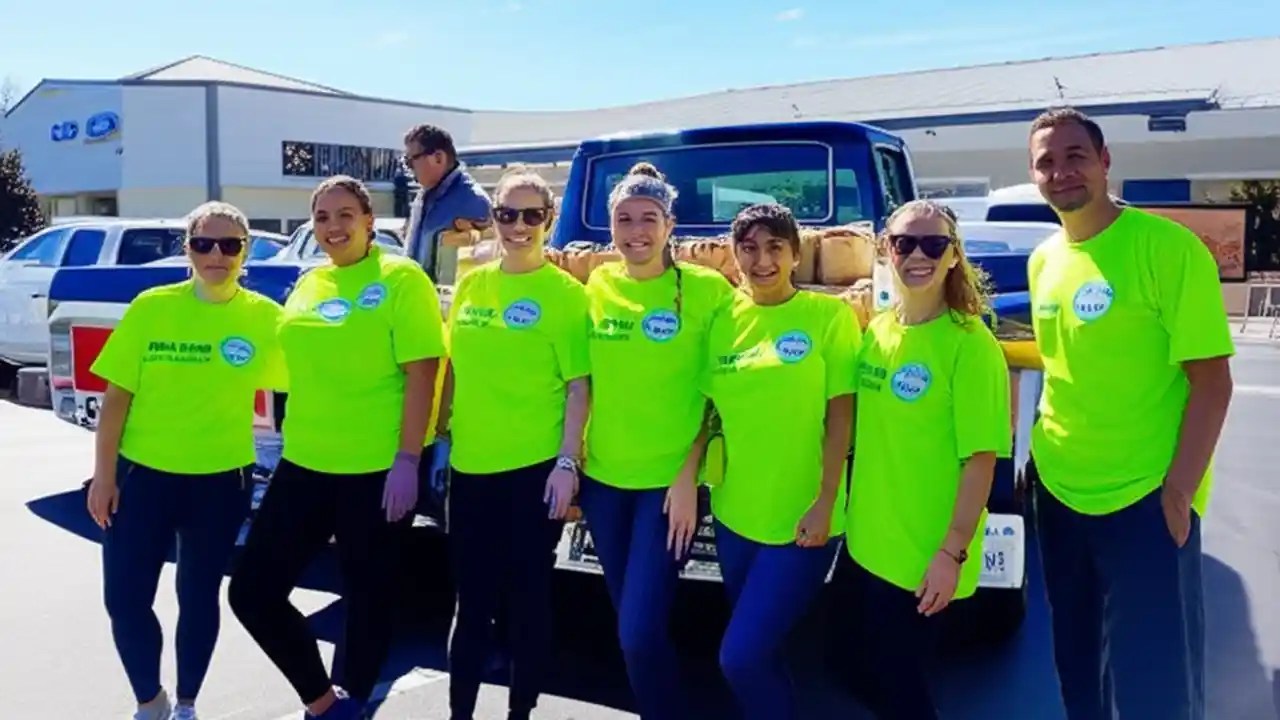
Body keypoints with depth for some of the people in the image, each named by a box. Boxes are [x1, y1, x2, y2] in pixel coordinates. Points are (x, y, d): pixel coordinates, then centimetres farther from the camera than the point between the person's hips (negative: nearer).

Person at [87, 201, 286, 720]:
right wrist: (103, 474, -4)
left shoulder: (264, 316, -5)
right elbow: (116, 395, -2)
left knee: (198, 595, 12)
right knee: (125, 597, 3)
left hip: (220, 480, 0)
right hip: (142, 473, 1)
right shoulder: (151, 307, -5)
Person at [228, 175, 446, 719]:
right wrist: (296, 444, 19)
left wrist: (407, 462, -17)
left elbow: (421, 374, -12)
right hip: (304, 464, 7)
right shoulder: (307, 284, 13)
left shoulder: (401, 279, -7)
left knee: (366, 597, 7)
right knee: (252, 591, 6)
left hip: (376, 470, -7)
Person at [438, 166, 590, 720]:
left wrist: (567, 463, -14)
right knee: (471, 600, 13)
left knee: (527, 599, 8)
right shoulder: (469, 285, 8)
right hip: (471, 466, 4)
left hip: (535, 468, -4)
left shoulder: (564, 292, -6)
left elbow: (578, 387, -8)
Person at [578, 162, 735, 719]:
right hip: (603, 476, 5)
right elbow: (580, 381, 10)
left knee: (641, 631, -7)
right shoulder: (595, 285, 2)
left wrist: (689, 474, -12)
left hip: (668, 480, -4)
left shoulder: (707, 289, -9)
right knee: (627, 623, 17)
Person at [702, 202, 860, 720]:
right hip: (734, 513, 5)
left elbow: (841, 418, -9)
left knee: (741, 657, -6)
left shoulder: (829, 316, -8)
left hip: (800, 519, -5)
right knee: (757, 654, 18)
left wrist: (824, 505, -13)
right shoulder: (723, 320, 3)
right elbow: (708, 408, 8)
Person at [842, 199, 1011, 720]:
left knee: (896, 678, 7)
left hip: (923, 555, -6)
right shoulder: (876, 331, 3)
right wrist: (848, 512, 10)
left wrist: (953, 553, -19)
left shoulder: (969, 343, -15)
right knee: (868, 669, 19)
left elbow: (981, 458, -17)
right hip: (865, 542, 6)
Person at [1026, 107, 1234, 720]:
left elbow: (1211, 381, -14)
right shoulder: (1042, 260, 6)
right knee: (1078, 670, 18)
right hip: (1059, 492, 6)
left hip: (1146, 498, -6)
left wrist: (1178, 492, -16)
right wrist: (1045, 453, 9)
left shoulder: (1167, 247, -13)